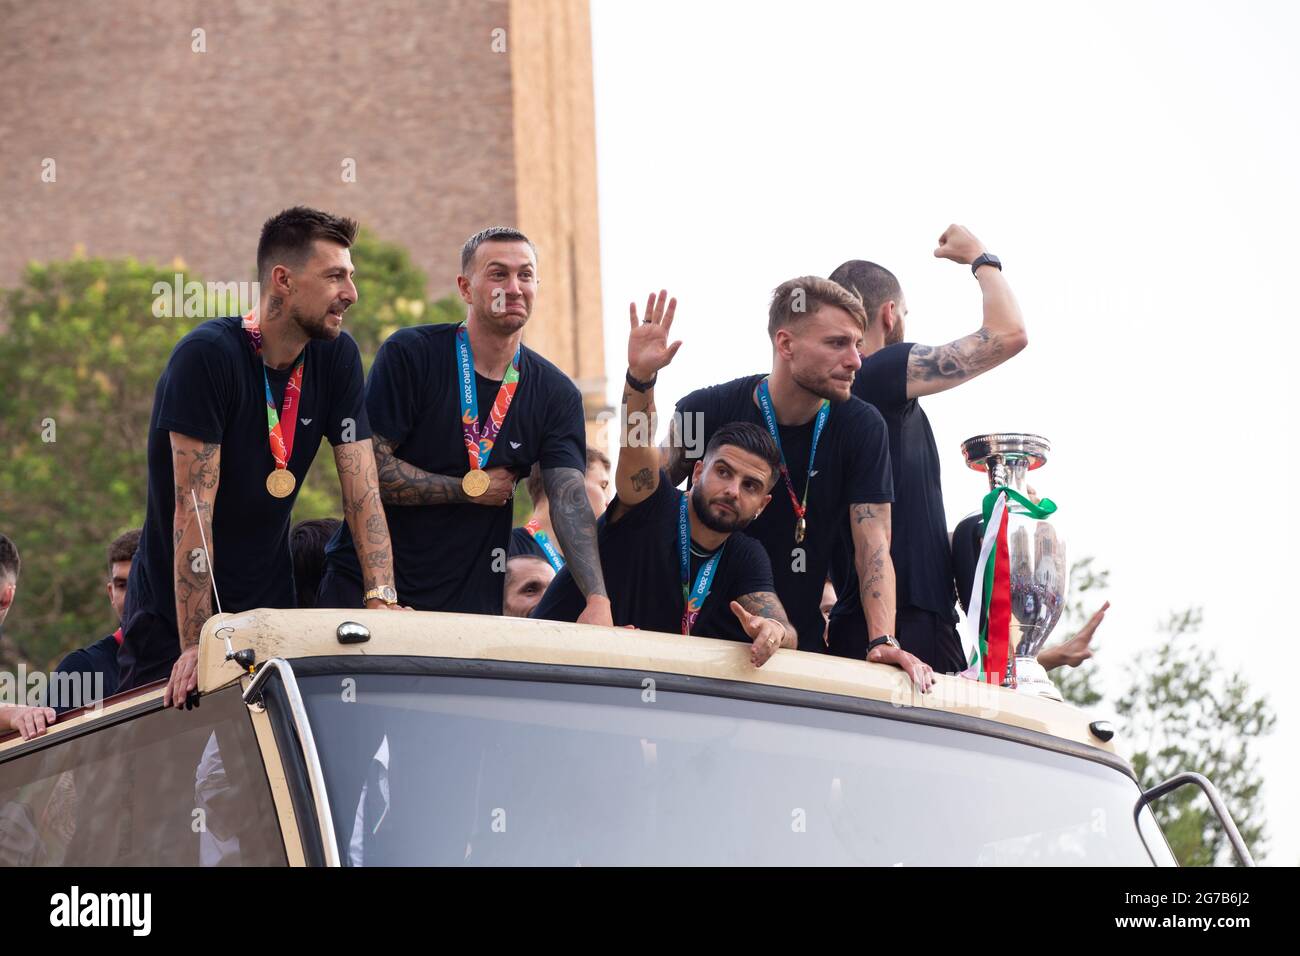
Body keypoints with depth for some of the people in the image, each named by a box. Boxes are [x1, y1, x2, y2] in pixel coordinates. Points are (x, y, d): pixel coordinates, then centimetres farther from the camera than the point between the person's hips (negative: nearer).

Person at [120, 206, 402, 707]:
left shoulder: (337, 356, 0)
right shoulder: (207, 355, -18)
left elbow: (363, 491, -3)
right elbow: (194, 507, -23)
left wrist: (382, 599, -18)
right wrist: (194, 645, -27)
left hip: (271, 609, 5)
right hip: (171, 621, -5)